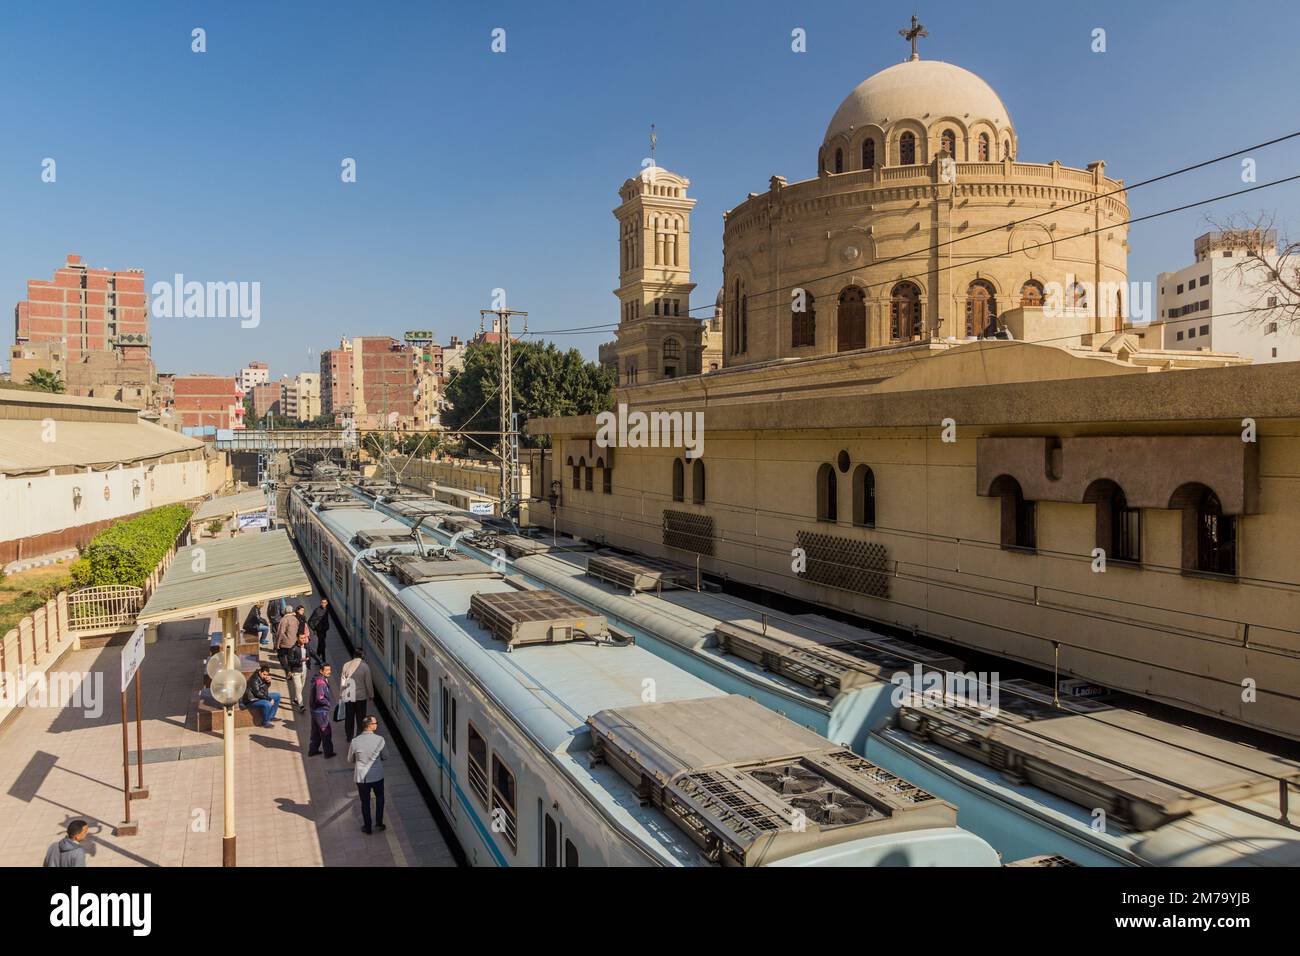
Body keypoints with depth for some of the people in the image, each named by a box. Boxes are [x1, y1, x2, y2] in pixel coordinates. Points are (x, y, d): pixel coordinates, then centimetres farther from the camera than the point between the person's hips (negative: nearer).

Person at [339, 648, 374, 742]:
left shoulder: (346, 666, -5)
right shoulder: (364, 666, -13)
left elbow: (342, 680, -1)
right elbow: (368, 683, -9)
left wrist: (341, 694, 8)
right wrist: (371, 695, 4)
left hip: (348, 696, 3)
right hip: (361, 696, -3)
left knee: (349, 717, 15)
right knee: (360, 717, 10)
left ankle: (349, 736, 24)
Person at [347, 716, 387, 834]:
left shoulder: (355, 741, -15)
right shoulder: (380, 740, -17)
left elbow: (350, 760, 0)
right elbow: (384, 757, -2)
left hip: (361, 777, 0)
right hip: (377, 776, 0)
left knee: (365, 802, 18)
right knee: (380, 797, 25)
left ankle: (367, 827, 29)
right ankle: (379, 823, 25)